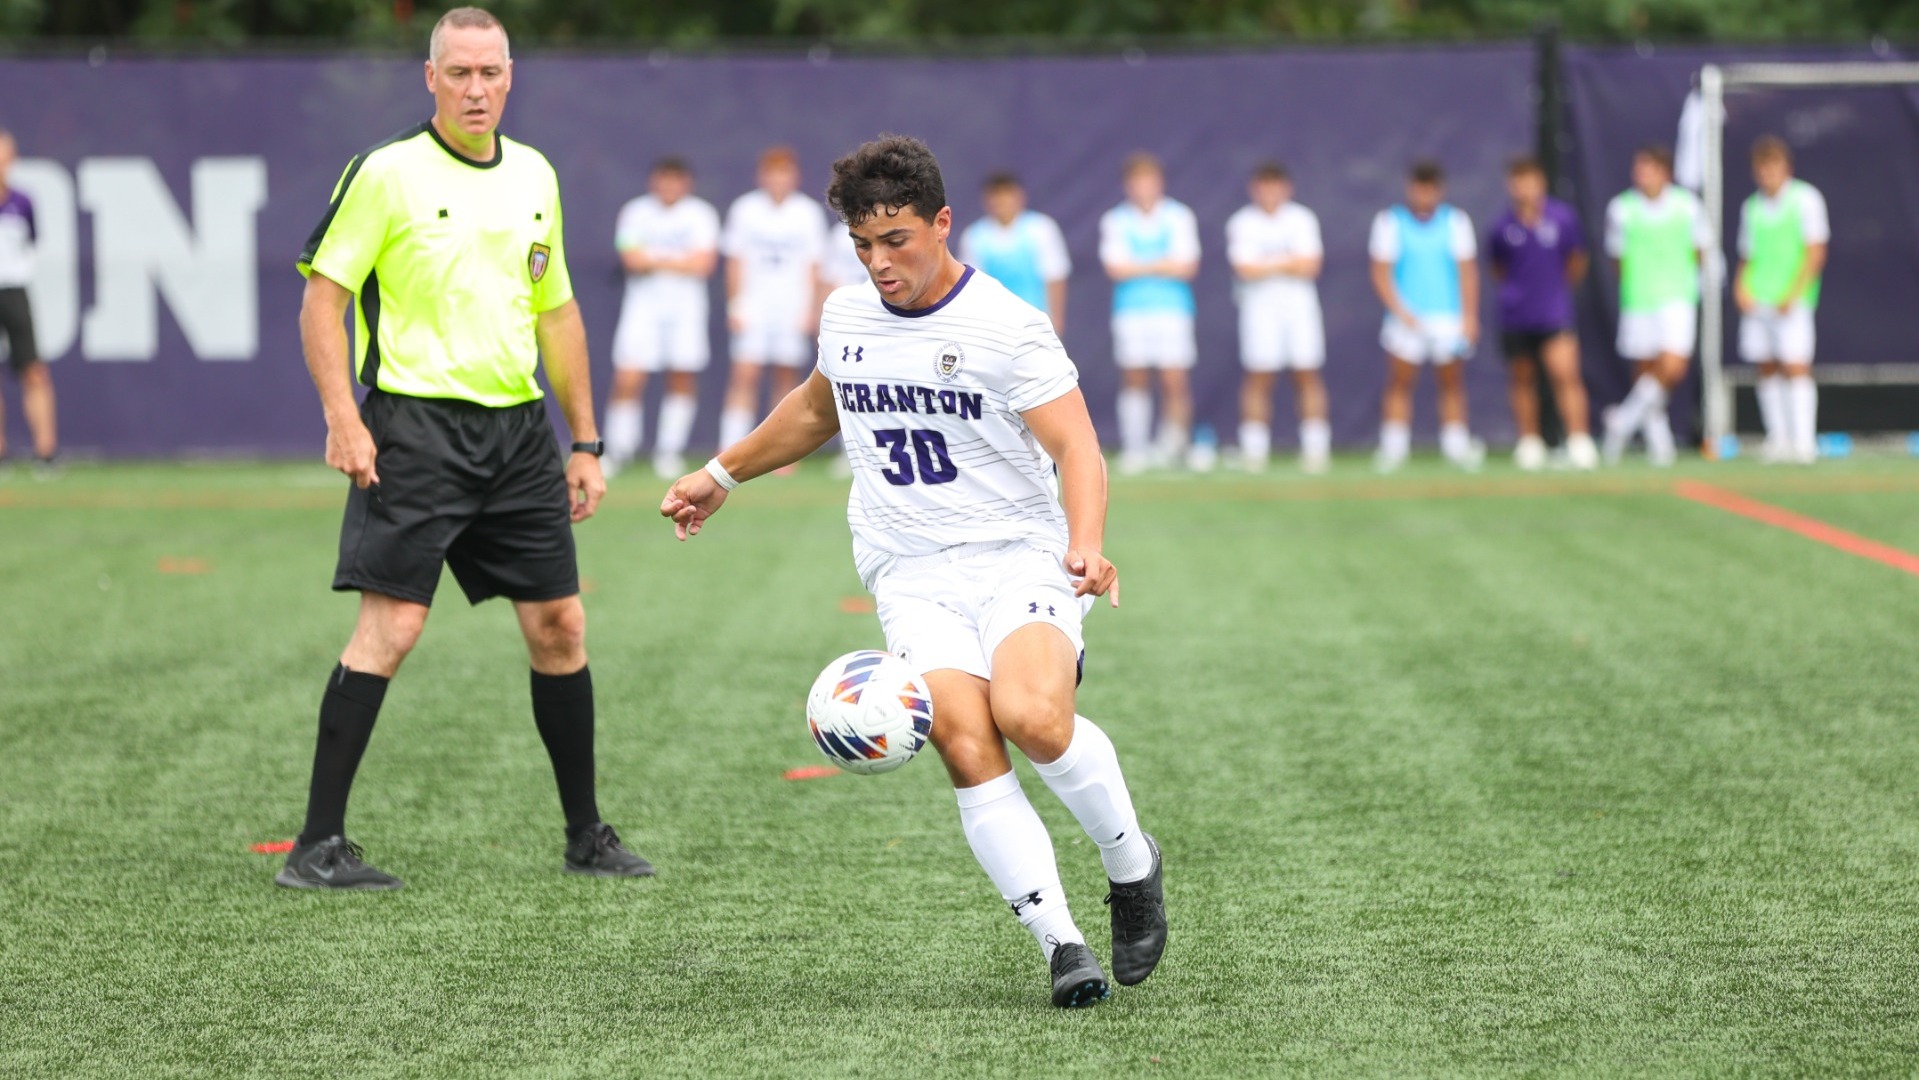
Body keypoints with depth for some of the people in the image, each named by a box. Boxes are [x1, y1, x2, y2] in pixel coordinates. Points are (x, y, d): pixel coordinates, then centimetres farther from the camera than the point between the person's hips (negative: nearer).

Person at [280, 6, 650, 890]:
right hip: (416, 422, -6)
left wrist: (585, 442, 18)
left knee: (559, 625, 7)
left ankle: (586, 835, 20)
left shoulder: (534, 176, 13)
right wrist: (343, 418, -17)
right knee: (391, 624, -13)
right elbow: (321, 296, -6)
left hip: (518, 424, 6)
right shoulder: (386, 174, -6)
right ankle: (317, 845, -8)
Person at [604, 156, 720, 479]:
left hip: (686, 307, 1)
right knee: (627, 379, -9)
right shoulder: (635, 213, 3)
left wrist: (656, 259, -7)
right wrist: (680, 261, -7)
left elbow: (703, 264, -8)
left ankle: (669, 452, 10)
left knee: (683, 379, -1)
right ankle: (619, 449, 2)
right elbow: (632, 259, -10)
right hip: (643, 306, -1)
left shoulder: (702, 214, 2)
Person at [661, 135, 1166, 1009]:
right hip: (912, 577, 4)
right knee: (965, 742, -23)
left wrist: (1085, 545, -32)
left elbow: (1076, 448, -14)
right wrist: (722, 475, 40)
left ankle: (1131, 863, -4)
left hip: (1019, 557, -4)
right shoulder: (845, 317, 11)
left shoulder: (1007, 327, -7)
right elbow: (818, 409, 33)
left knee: (1031, 715, -31)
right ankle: (1060, 944, -22)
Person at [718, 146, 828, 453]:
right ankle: (731, 448, -13)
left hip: (793, 309, 1)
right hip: (753, 307, -1)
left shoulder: (809, 213, 4)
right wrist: (735, 307, -1)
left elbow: (813, 266, 6)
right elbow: (735, 262, 4)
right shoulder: (744, 209, 3)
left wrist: (812, 310, 0)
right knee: (745, 375, -10)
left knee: (787, 378, 3)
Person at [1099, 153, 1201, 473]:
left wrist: (1139, 267, -6)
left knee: (1174, 379, -9)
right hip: (1130, 308, 1)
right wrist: (1162, 266, -6)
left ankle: (1173, 441, 4)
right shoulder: (1114, 220, 5)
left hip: (1173, 307, -1)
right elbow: (1115, 267, -6)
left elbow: (1187, 266, -5)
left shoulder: (1179, 216, 4)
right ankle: (1134, 450, 4)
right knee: (1134, 378, 0)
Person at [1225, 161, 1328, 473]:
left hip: (1299, 305, 2)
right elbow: (1245, 268, -10)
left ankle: (1315, 447, 1)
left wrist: (1266, 266, -8)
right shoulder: (1241, 223, 2)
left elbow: (1310, 266, -3)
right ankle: (1254, 450, -2)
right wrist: (1287, 262, -5)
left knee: (1307, 374, -2)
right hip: (1258, 306, -2)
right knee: (1258, 376, -5)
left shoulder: (1302, 219, 7)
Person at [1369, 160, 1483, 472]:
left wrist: (1469, 316, -1)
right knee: (1400, 383, -6)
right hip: (1407, 319, -2)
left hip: (1449, 318, 2)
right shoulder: (1390, 222, 2)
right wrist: (1400, 311, -14)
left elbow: (1468, 271, 6)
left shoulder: (1456, 221, 7)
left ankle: (1456, 446, 5)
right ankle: (1393, 448, -4)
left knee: (1452, 384, 1)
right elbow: (1381, 272, -2)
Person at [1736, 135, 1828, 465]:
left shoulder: (1806, 199, -2)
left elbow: (1816, 252, -6)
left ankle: (1803, 441, -15)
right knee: (1767, 369, 5)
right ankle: (1778, 438, 12)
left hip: (1792, 302, -5)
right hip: (1756, 301, 5)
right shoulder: (1751, 207, 13)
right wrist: (1741, 286, 0)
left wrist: (1793, 294, -14)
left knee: (1796, 367, -12)